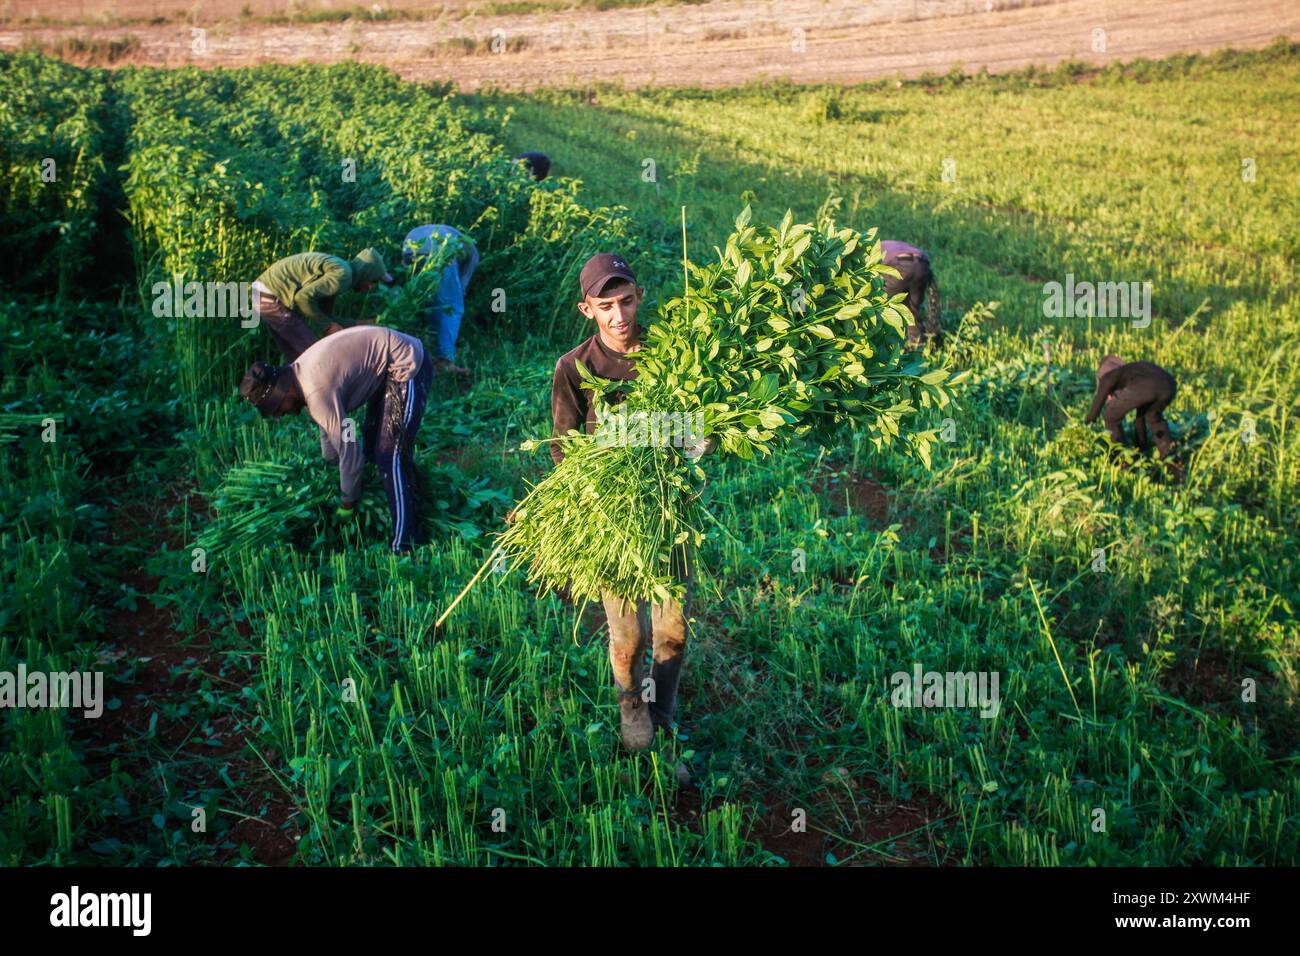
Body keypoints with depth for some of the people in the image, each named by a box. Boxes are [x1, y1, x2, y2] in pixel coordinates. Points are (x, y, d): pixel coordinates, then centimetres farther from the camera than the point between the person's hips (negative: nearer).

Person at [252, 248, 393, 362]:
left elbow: (325, 315, 20)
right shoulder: (342, 275, -15)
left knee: (295, 358, 18)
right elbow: (304, 297, -24)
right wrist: (328, 325, -12)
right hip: (273, 299, -10)